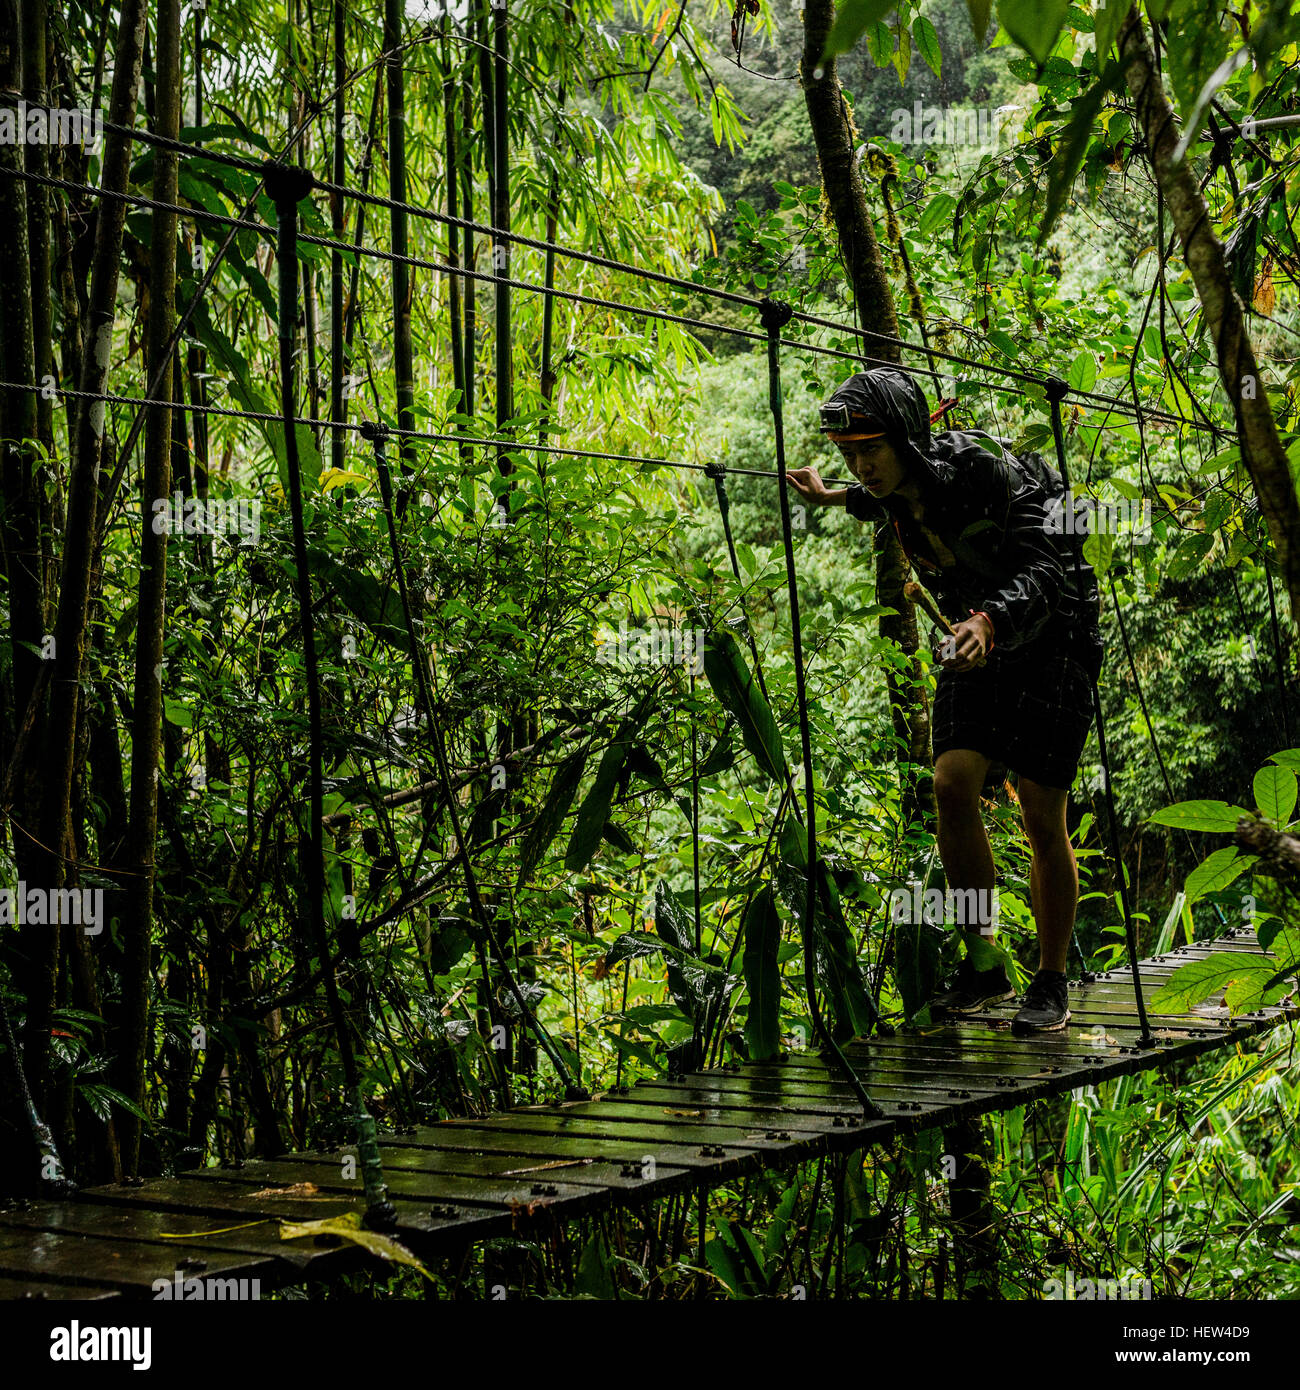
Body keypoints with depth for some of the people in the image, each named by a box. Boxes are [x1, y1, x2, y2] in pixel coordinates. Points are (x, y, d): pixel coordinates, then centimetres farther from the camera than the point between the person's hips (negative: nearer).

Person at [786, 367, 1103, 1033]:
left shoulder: (987, 470, -27)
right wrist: (830, 498, 21)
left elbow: (1045, 570, -33)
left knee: (1041, 814, -7)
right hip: (977, 637, 6)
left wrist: (990, 620, -49)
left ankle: (1052, 985, 7)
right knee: (952, 783, -12)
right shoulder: (895, 489, -6)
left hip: (1053, 638, -6)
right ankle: (984, 964, -1)